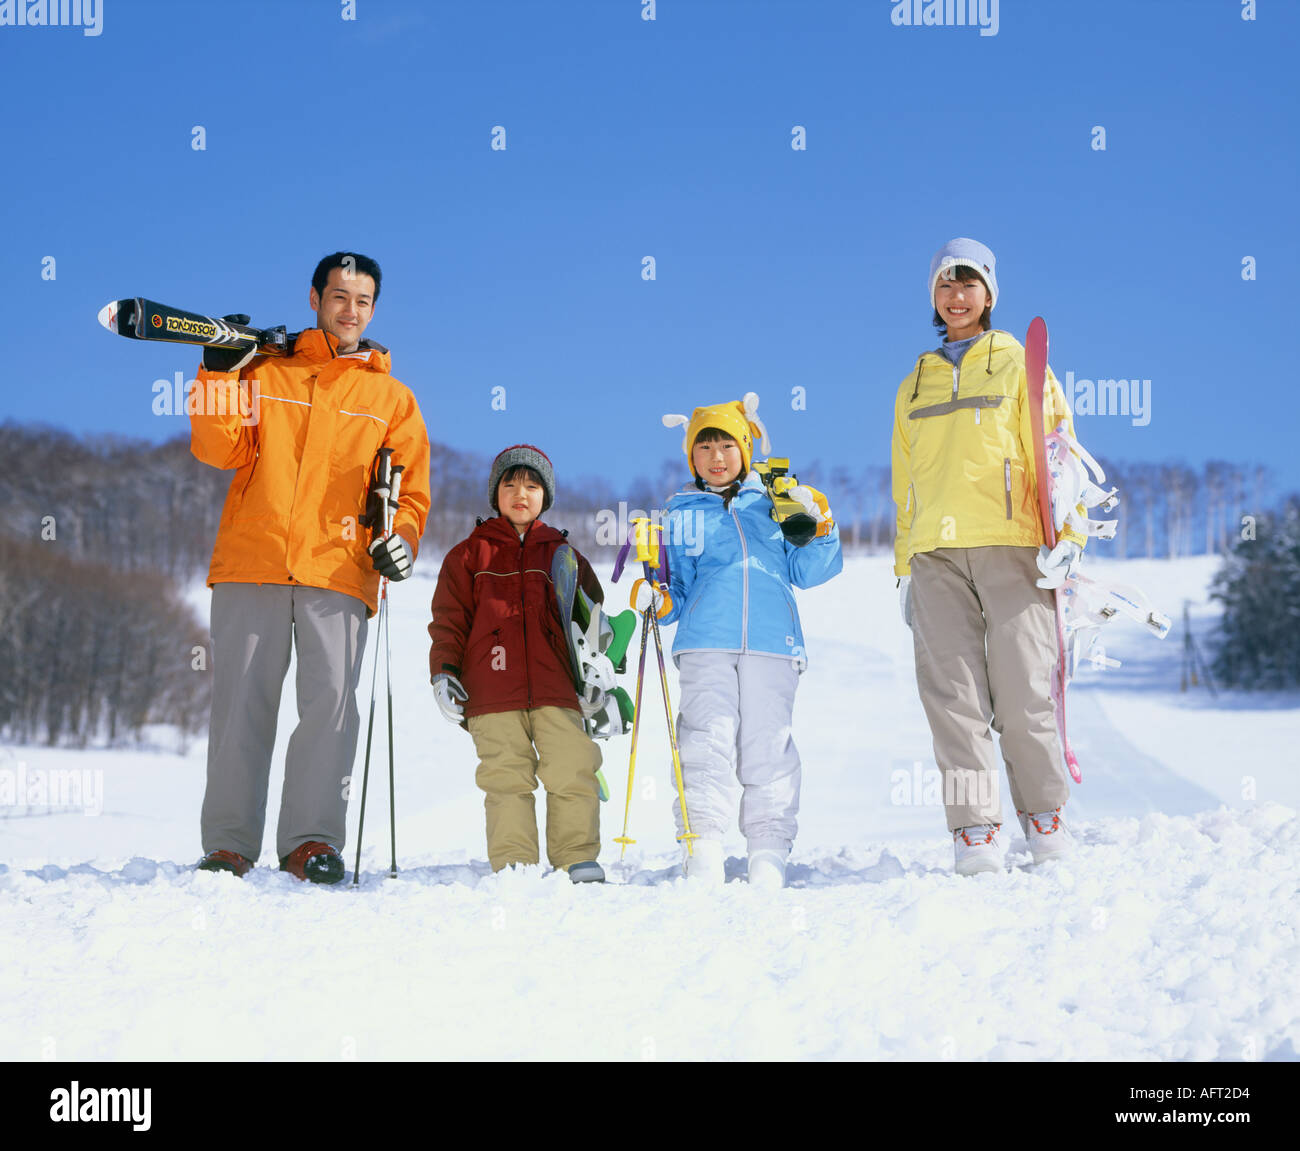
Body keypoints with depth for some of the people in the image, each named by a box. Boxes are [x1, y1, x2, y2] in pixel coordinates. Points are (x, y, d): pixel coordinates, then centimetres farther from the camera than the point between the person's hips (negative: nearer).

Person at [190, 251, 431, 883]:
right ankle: (229, 843, 3)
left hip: (339, 571, 0)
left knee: (330, 701, -11)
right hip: (251, 565, 0)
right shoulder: (265, 370, 18)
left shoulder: (391, 397, 19)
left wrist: (402, 538, -3)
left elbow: (410, 487, 16)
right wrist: (220, 374, -5)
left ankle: (311, 839, -7)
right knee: (242, 701, -2)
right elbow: (221, 450, 7)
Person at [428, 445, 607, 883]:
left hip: (556, 689, 1)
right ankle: (512, 863, 2)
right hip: (492, 692, -1)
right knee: (506, 779, -3)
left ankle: (578, 858, 3)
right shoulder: (470, 554, 13)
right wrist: (443, 671, -1)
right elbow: (449, 618, 10)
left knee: (572, 773, -6)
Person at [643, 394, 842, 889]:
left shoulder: (773, 503, 19)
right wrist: (657, 601, -3)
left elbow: (806, 571, 14)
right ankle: (703, 849, -8)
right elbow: (677, 589, 18)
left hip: (772, 644, 0)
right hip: (706, 643, 0)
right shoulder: (680, 514, 20)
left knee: (768, 747, -4)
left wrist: (820, 527, -3)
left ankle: (770, 853, 3)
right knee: (708, 742, -11)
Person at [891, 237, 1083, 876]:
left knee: (1022, 688, -8)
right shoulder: (914, 385, 23)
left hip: (1012, 545, -3)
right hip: (936, 555, 3)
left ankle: (1044, 814, 8)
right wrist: (905, 567, 18)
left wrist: (1066, 535, -8)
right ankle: (974, 829, -5)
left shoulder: (1020, 366, 13)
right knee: (952, 691, -7)